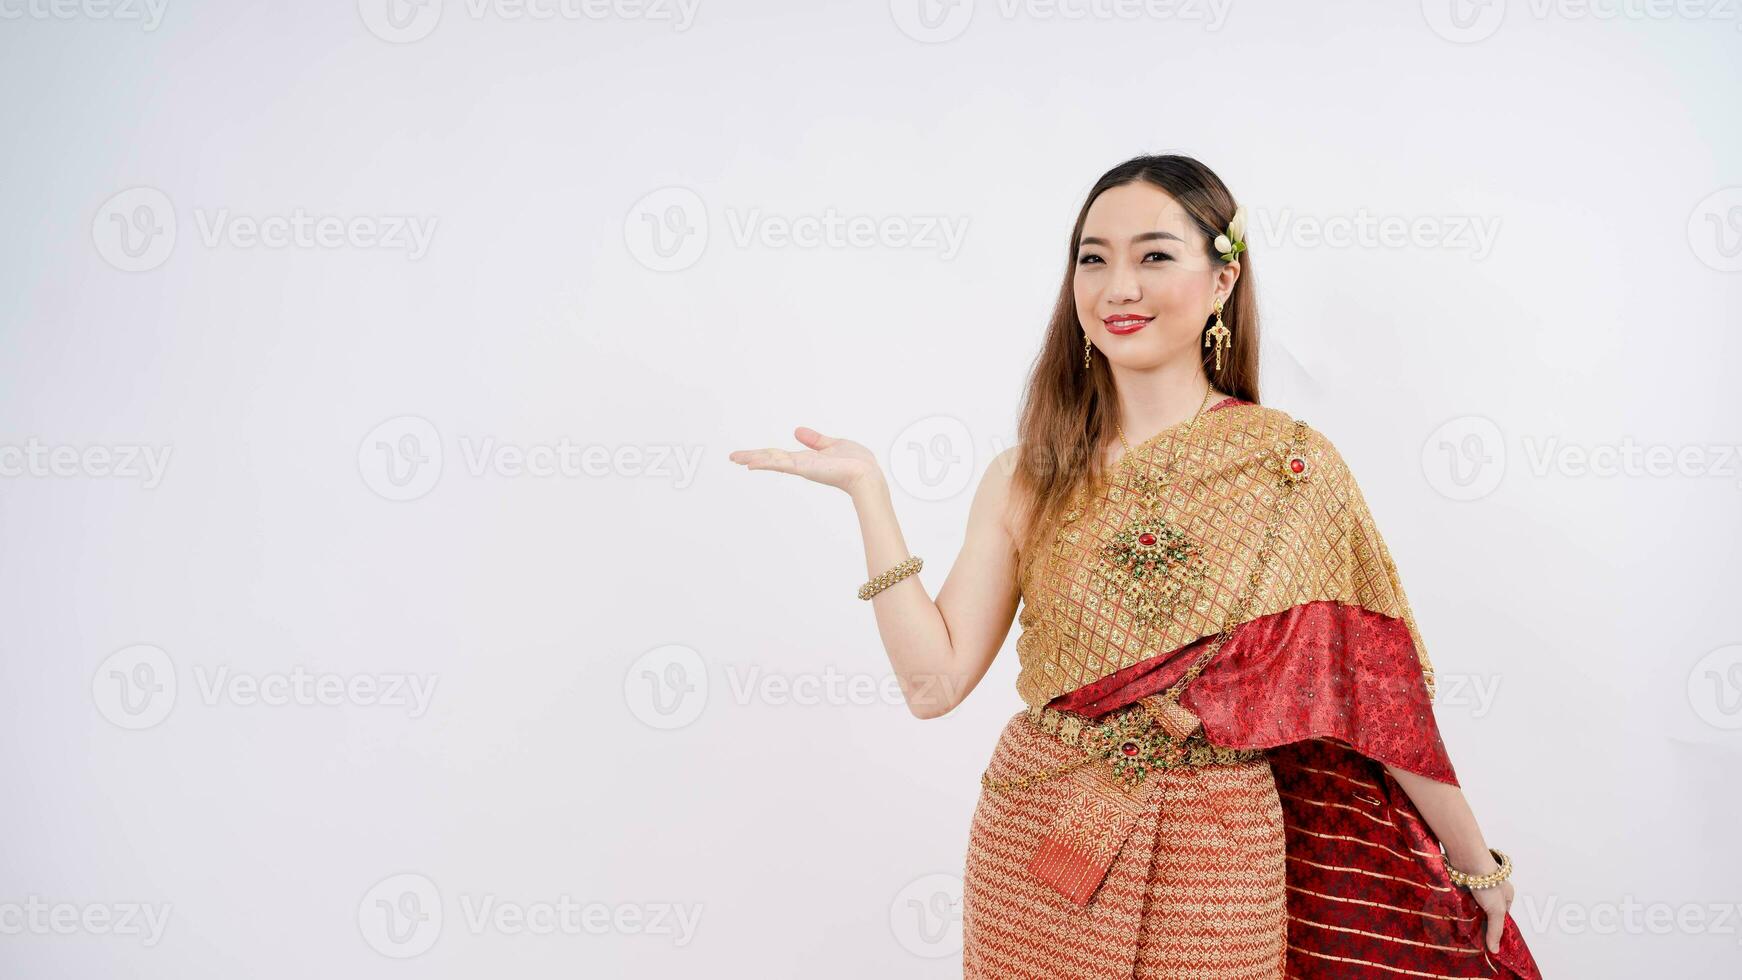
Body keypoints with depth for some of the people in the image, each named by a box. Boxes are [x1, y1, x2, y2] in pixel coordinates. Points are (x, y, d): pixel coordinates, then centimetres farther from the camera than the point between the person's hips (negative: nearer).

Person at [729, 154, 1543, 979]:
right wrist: (867, 489, -9)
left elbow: (1375, 691, -2)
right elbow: (934, 680, -7)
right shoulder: (1029, 479, 0)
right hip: (1035, 856, 2)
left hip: (1212, 866, -2)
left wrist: (1475, 861, 2)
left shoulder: (1289, 465, -7)